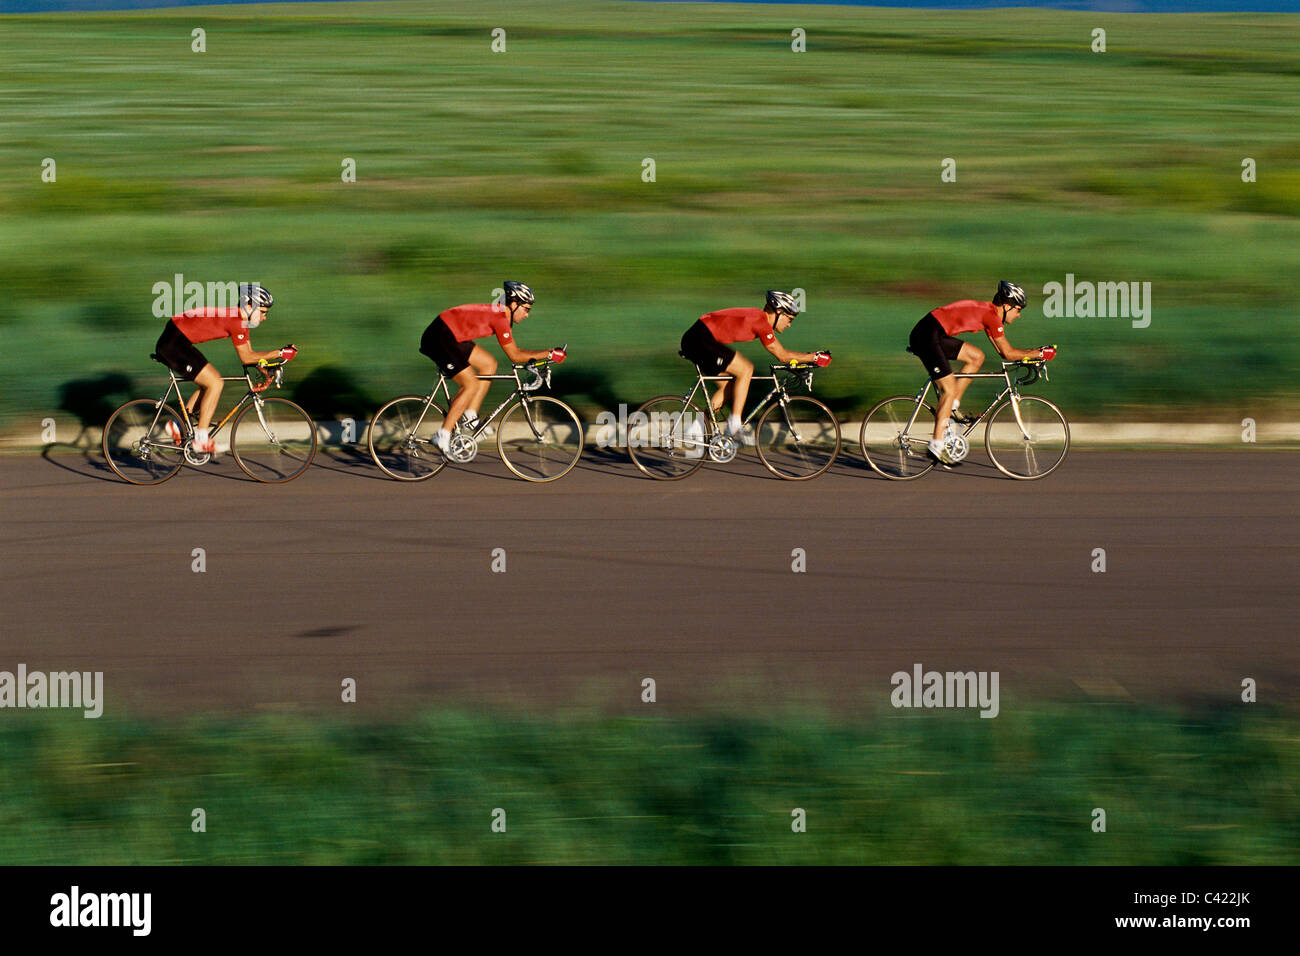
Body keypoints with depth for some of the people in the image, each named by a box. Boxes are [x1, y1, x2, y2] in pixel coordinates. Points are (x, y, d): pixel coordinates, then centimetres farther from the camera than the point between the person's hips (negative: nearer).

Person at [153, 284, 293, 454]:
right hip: (173, 345, -10)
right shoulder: (236, 320, -18)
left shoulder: (241, 319, 12)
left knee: (209, 383, 14)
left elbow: (249, 353, 14)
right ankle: (201, 439, -10)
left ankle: (178, 426, 17)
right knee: (215, 383, -12)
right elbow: (246, 358, -15)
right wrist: (279, 353, -13)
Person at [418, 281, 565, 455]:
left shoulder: (499, 313, 12)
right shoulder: (500, 318, -18)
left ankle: (470, 417, 11)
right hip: (439, 339, -10)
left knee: (489, 364, 11)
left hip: (450, 337, 10)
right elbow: (514, 355, -14)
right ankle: (443, 437, -9)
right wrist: (549, 354, -12)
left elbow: (513, 350, 19)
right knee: (471, 385, -11)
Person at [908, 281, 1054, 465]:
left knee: (977, 357, 12)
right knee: (950, 390, -7)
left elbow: (1002, 351, 23)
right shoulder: (992, 316, -11)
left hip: (936, 337, 10)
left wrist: (1033, 353, 15)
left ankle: (952, 408, 13)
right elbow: (1008, 353, -9)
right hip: (927, 337, -10)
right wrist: (1039, 354, 0)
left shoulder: (987, 312, 18)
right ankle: (936, 446, -5)